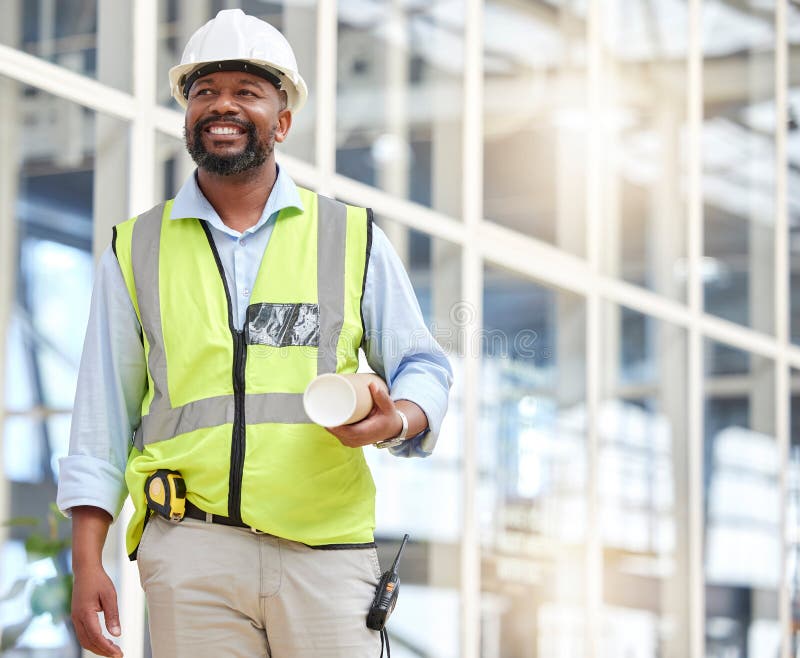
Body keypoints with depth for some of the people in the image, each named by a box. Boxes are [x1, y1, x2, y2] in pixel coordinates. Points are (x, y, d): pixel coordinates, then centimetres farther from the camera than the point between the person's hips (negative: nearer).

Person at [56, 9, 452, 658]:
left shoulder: (354, 238, 12)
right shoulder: (136, 251, 13)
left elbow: (422, 366, 15)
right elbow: (103, 416, 12)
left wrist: (396, 420, -9)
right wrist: (87, 563, 4)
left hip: (326, 550, 0)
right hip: (190, 552, 0)